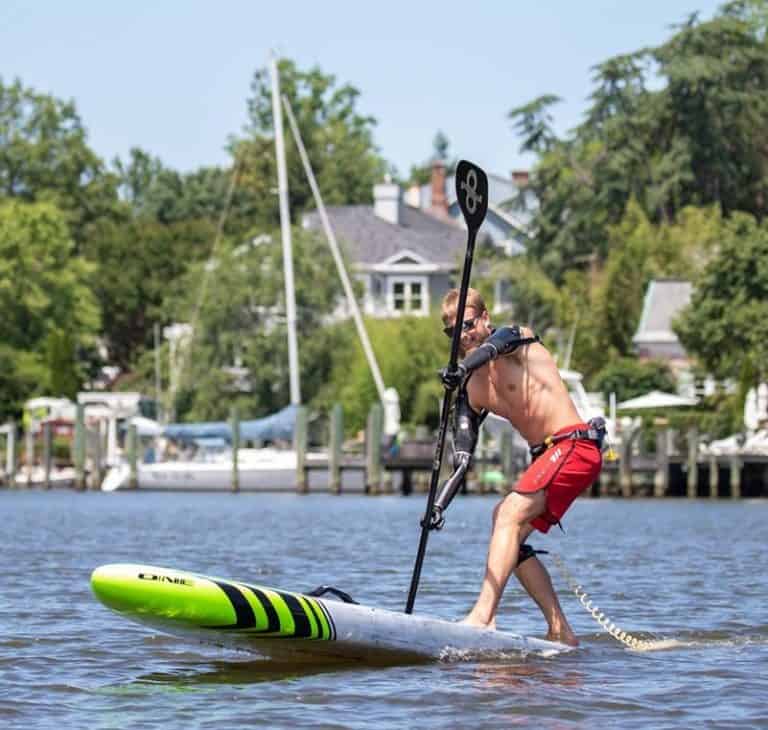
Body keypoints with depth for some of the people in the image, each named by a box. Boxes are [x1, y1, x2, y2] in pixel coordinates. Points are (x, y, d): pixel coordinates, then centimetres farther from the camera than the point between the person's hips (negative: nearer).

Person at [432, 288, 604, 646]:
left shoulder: (515, 336, -3)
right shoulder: (471, 389, 14)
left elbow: (494, 346, -29)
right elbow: (462, 456, 11)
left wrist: (463, 366, -49)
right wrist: (440, 504, -2)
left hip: (575, 445, -9)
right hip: (546, 456, 9)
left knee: (510, 513, -22)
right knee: (510, 537, 4)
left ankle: (483, 614, -33)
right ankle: (560, 631, 7)